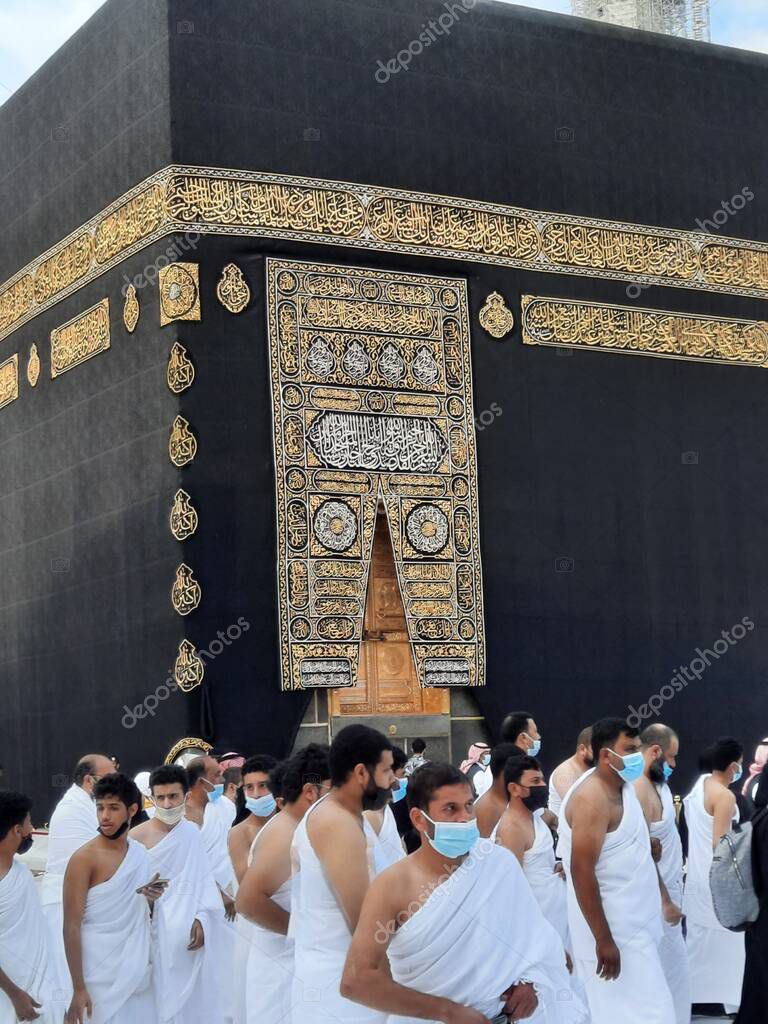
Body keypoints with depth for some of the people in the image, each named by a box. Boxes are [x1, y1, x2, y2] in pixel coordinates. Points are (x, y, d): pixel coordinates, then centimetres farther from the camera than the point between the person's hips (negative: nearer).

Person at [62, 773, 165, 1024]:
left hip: (138, 975, 6)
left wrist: (150, 898, -2)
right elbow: (72, 927, -14)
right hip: (101, 982, -6)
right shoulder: (84, 859, -12)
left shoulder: (140, 853, 7)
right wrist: (78, 989, -17)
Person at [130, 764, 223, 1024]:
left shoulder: (192, 832, 7)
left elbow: (202, 880, 8)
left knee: (193, 1002, 4)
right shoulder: (138, 836, -6)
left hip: (190, 934, 4)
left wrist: (201, 919, -3)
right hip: (157, 937, -4)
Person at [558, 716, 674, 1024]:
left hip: (632, 921, 9)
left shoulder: (622, 783, 7)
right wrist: (604, 940, -24)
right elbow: (582, 872, -25)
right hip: (611, 927, -9)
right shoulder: (593, 799, -22)